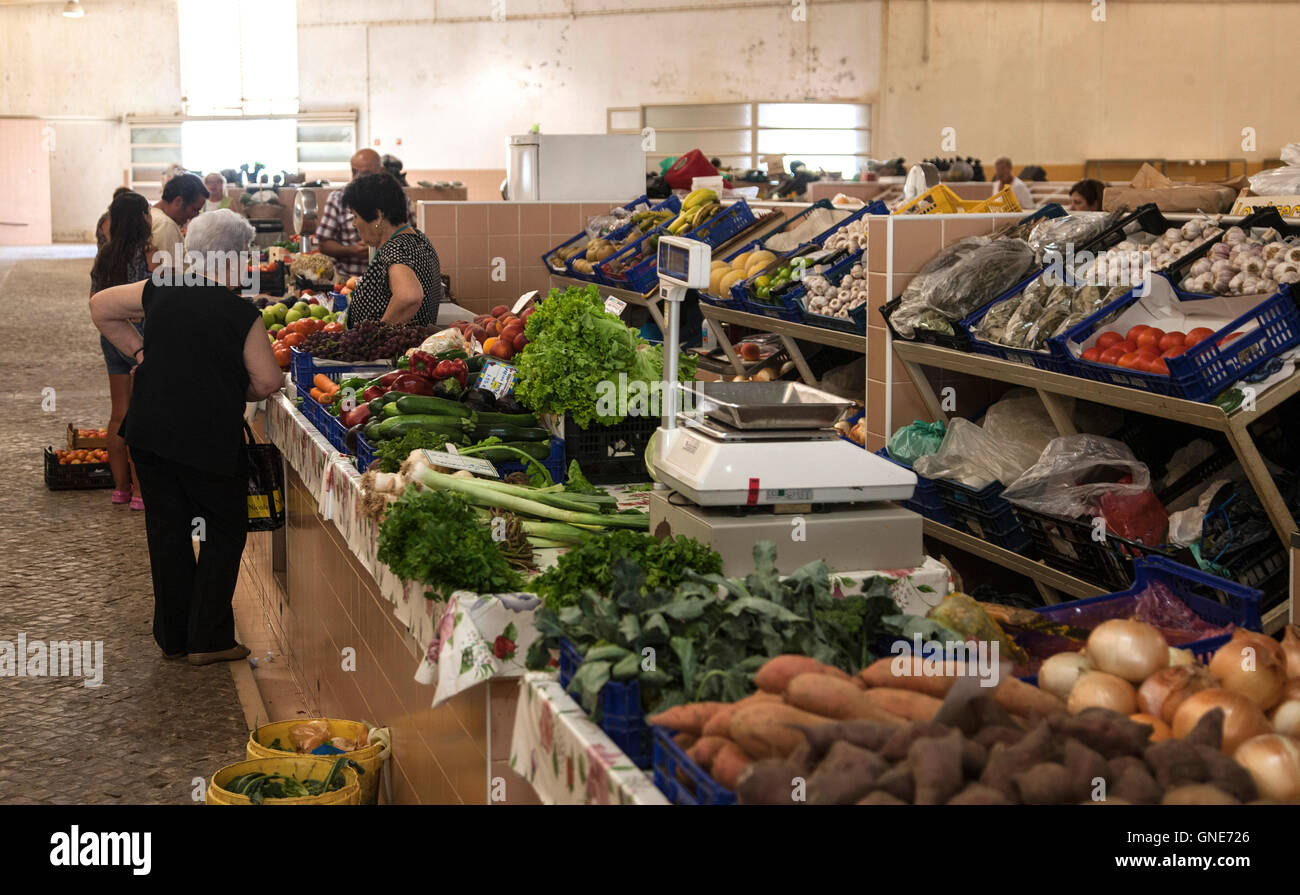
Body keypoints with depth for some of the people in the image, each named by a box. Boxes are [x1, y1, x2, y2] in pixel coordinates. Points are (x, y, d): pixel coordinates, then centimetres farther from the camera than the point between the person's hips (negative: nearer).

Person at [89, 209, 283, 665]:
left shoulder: (159, 293, 2)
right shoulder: (241, 313, -12)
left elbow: (100, 306, 15)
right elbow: (268, 381, -11)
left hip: (149, 434, 5)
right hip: (212, 441, -5)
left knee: (166, 531, 14)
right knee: (224, 533, 10)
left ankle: (172, 637, 23)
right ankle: (209, 640, 10)